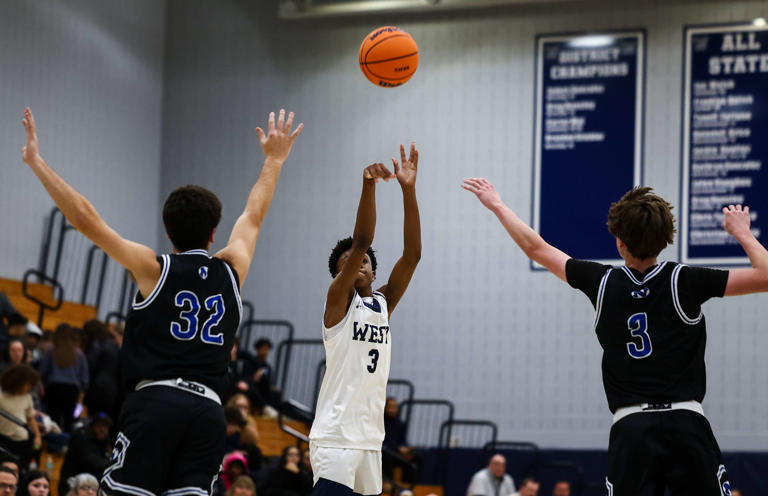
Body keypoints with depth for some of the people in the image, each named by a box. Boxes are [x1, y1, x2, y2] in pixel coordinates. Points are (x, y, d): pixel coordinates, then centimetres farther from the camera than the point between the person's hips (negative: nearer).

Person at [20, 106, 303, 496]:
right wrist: (274, 159, 48)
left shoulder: (155, 269, 6)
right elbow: (253, 216, 33)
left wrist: (37, 162, 6)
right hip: (208, 408, 3)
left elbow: (85, 219, 2)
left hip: (155, 399, -3)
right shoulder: (232, 270, 16)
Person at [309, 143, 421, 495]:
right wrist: (368, 186, -28)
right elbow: (360, 242, -17)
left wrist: (408, 190, -8)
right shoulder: (338, 301, -2)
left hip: (370, 438, 7)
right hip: (335, 437, -7)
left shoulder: (384, 303, 13)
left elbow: (412, 253, 1)